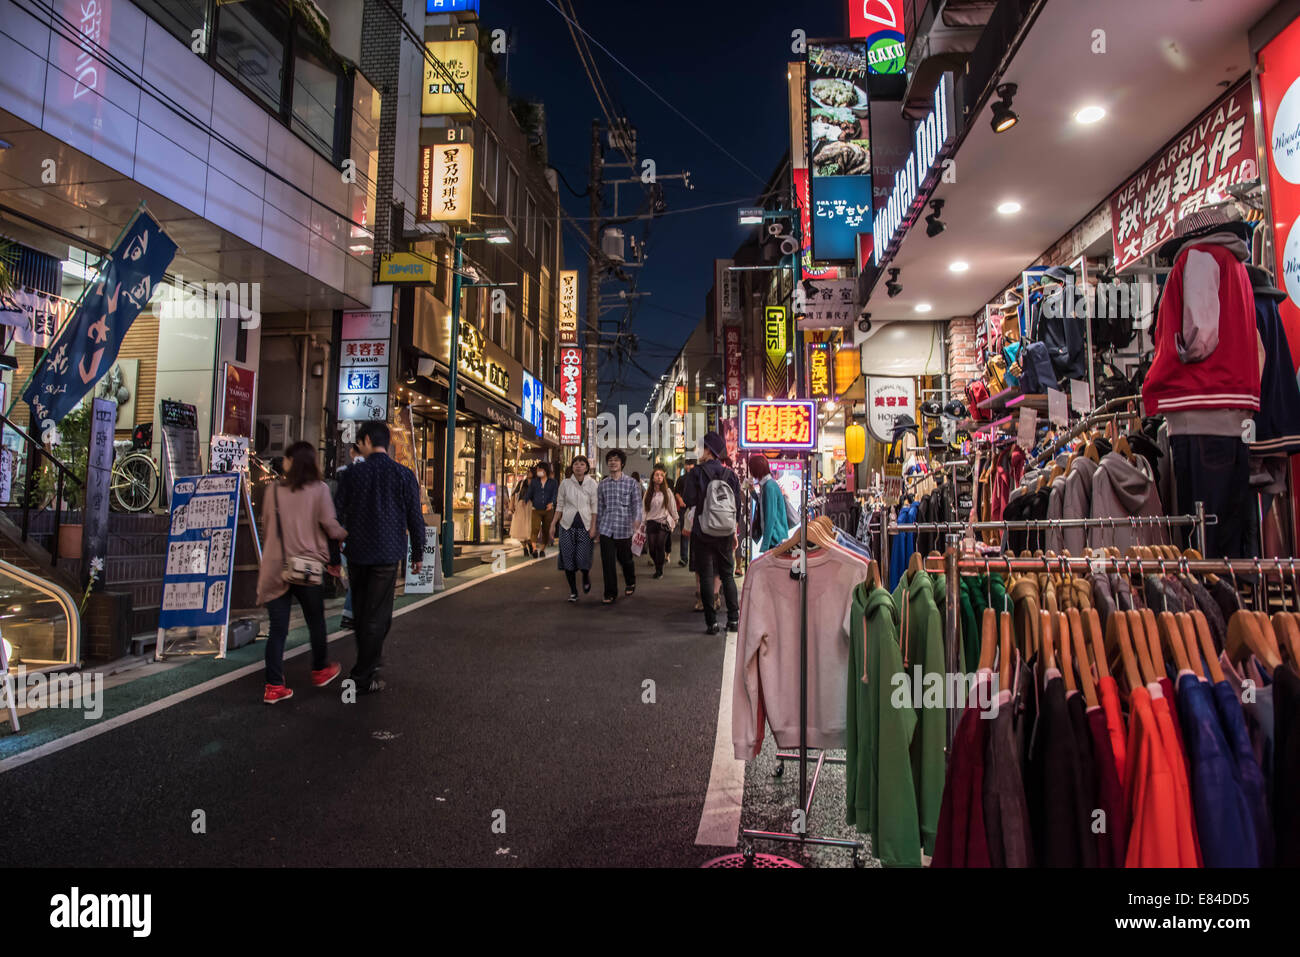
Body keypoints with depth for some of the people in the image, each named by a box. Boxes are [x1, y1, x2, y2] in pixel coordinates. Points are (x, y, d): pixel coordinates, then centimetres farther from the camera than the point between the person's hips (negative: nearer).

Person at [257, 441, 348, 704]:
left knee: (278, 628, 7)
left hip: (275, 568, 2)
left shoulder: (274, 489, 2)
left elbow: (267, 523, 10)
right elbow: (331, 526, -9)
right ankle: (320, 671, 33)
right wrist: (346, 534, 11)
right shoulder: (319, 489, -6)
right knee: (315, 622, 17)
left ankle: (274, 686, 5)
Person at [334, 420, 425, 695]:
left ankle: (370, 659, 31)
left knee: (361, 611, 17)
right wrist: (418, 553, 8)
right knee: (376, 615, 2)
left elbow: (338, 516, 2)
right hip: (386, 553, -2)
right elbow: (415, 517, -2)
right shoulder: (403, 474, -4)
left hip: (357, 553, 2)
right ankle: (363, 676, 3)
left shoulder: (352, 474, -1)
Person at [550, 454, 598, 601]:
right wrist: (553, 525, 4)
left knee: (583, 559, -7)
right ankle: (573, 591, 15)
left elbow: (595, 507, -1)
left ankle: (586, 576, 29)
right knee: (568, 559, 1)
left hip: (585, 526, -2)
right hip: (567, 525, 2)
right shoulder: (565, 483, 4)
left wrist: (593, 527, -8)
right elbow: (560, 506, 9)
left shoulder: (591, 483, 0)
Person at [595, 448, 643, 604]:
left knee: (625, 559, 12)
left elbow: (637, 504, -3)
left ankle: (630, 583, 40)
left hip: (624, 528, -2)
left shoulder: (632, 483, 1)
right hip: (606, 528, 2)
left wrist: (637, 520, -19)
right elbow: (600, 508, 13)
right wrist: (596, 529, 15)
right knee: (607, 562, -3)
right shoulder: (602, 485, 8)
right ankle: (610, 593, 7)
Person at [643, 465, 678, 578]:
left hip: (664, 523, -2)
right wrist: (643, 523, 11)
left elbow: (672, 507, 9)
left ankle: (659, 571, -1)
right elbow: (644, 509, 11)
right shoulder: (648, 492, 7)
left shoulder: (667, 491, 2)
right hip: (651, 522, 2)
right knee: (652, 548, -2)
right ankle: (657, 567, 22)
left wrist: (675, 520, 13)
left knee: (659, 546, -15)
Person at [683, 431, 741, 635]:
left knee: (706, 576, 3)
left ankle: (711, 622, 2)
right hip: (726, 533, 3)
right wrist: (733, 531, 13)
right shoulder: (730, 474, 2)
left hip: (704, 533, -3)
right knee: (727, 575, 14)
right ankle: (733, 619, 14)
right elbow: (738, 503, 4)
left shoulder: (697, 473, -9)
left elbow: (689, 500, -9)